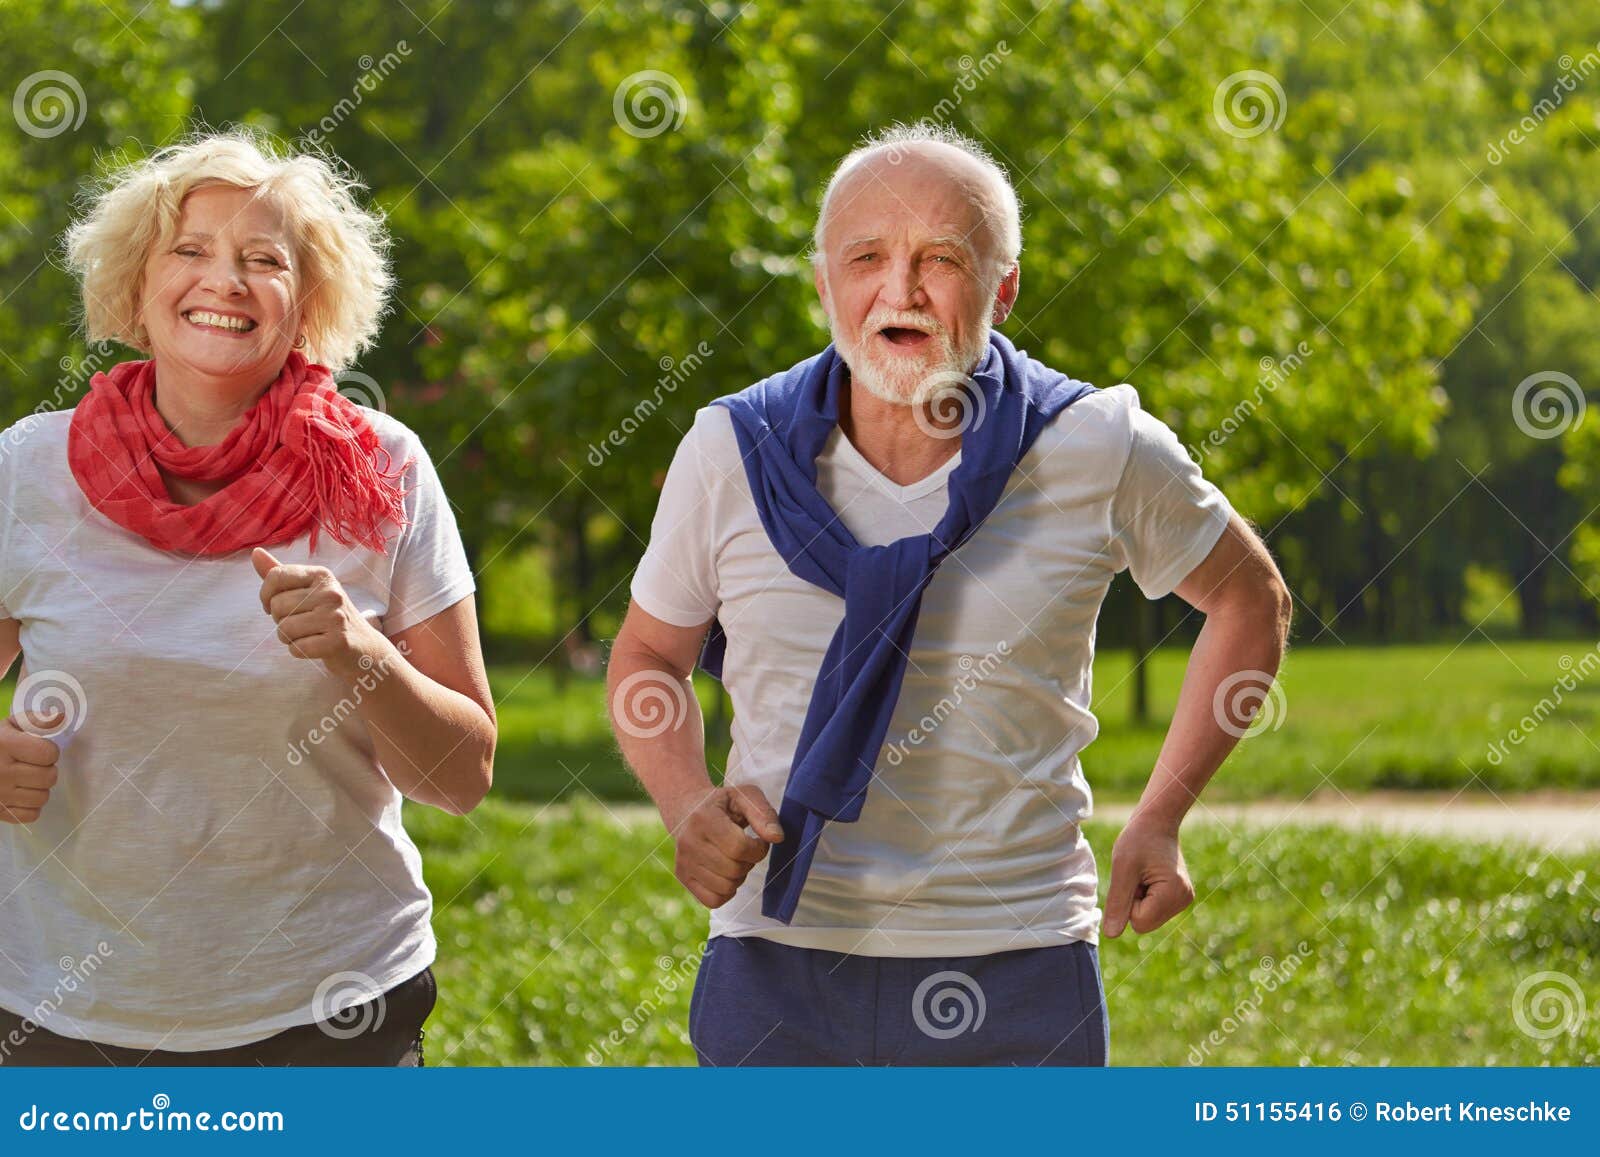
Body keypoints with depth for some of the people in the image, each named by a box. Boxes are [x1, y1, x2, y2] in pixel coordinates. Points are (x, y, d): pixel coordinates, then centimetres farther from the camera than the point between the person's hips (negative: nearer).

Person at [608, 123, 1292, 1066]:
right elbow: (647, 654, 13)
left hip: (1016, 978, -1)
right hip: (777, 963, 1)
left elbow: (1252, 600, 13)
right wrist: (692, 809, -7)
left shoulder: (1098, 452, -3)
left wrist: (1160, 821, 7)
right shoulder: (732, 452, -1)